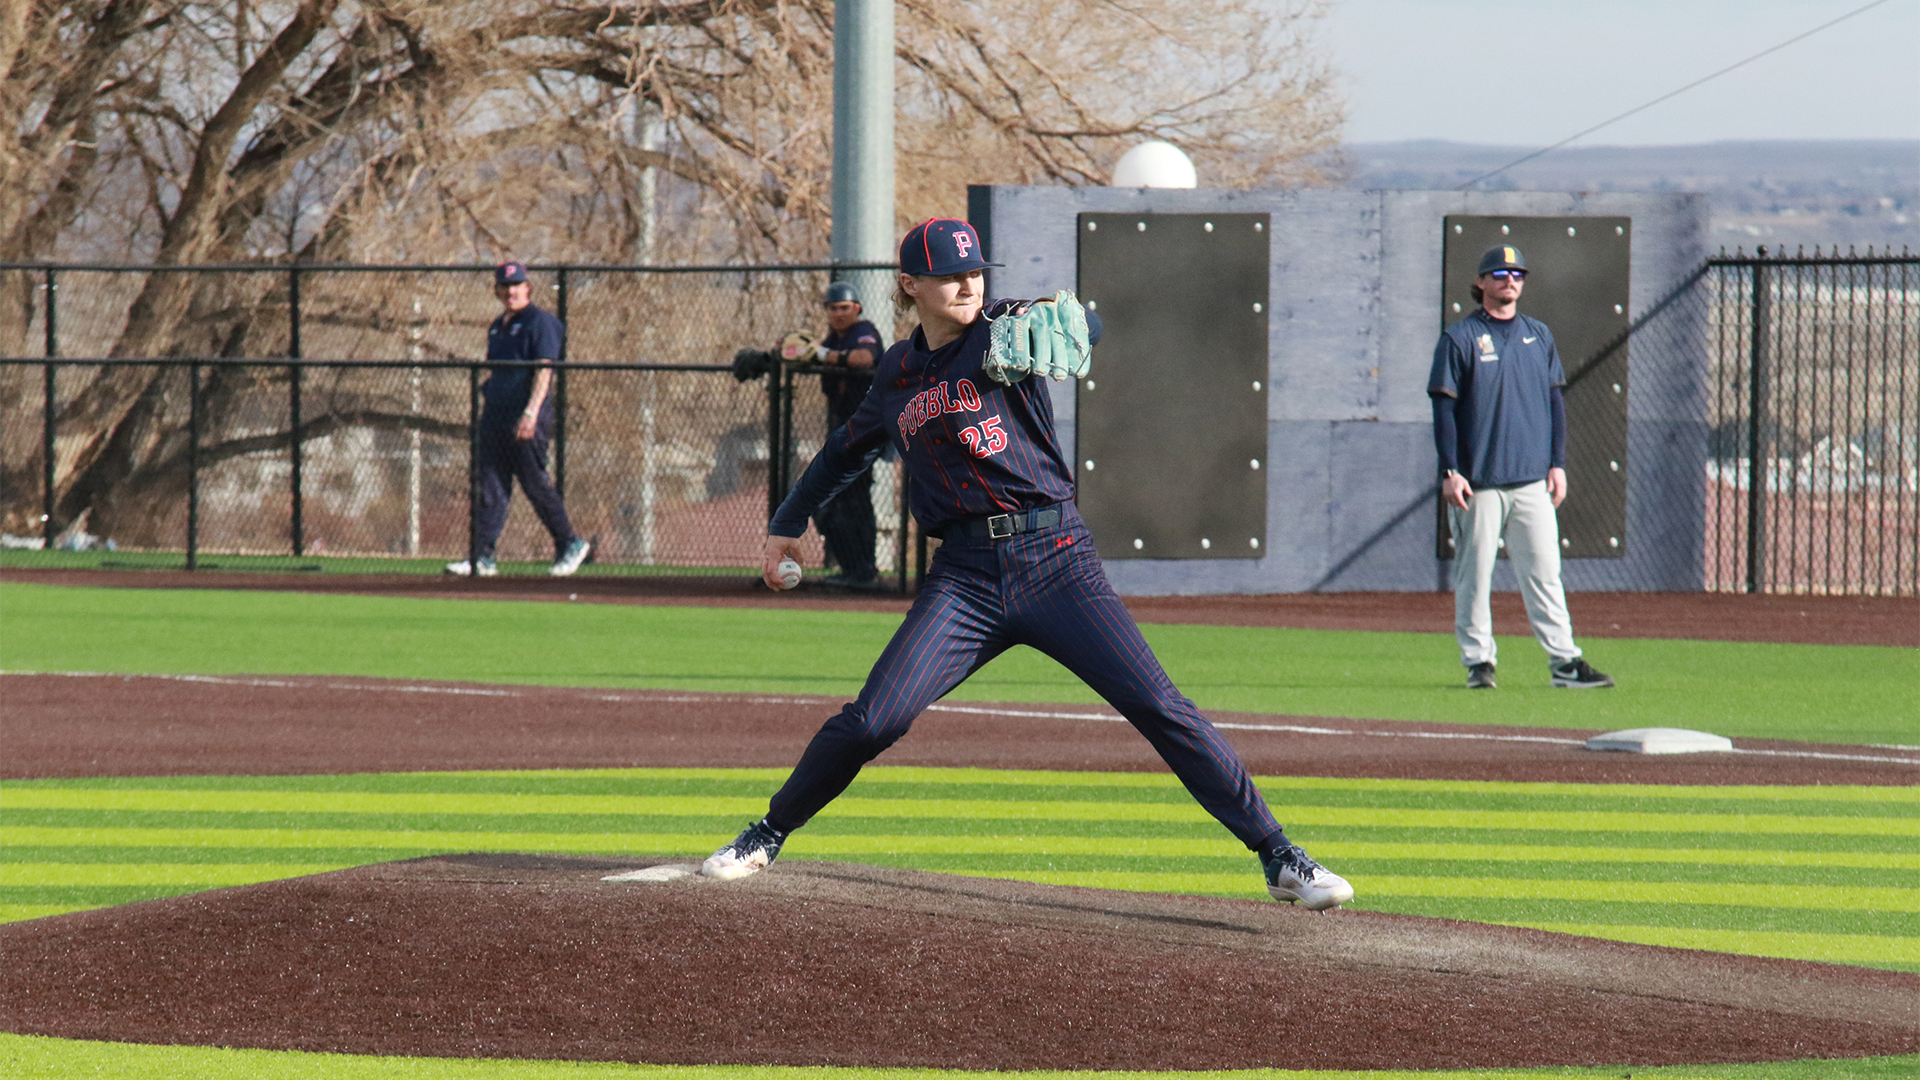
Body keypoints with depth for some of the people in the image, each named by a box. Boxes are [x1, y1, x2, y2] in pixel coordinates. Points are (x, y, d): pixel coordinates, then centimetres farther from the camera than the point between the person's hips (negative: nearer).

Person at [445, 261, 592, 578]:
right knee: (490, 489, 1)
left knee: (537, 486, -4)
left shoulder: (540, 323, -6)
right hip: (494, 417, 7)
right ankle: (482, 557, -2)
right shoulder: (497, 327, 18)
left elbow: (544, 371, -14)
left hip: (527, 420, -7)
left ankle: (570, 545, 10)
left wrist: (531, 412, -23)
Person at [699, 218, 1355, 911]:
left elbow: (1084, 331, -18)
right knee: (870, 722, -7)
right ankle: (770, 834, 17)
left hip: (1055, 561, -3)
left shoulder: (1002, 335, 2)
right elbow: (849, 450, 33)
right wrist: (791, 520, 39)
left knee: (1161, 710, -12)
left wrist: (1056, 321, -41)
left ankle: (1278, 858, -9)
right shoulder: (900, 373, 14)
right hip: (965, 577, 3)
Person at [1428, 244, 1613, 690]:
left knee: (1544, 571, 1)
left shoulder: (1538, 335, 13)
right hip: (1479, 482, -3)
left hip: (1532, 481, 3)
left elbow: (1555, 401, 15)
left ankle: (1564, 661, 1)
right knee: (1474, 574, -1)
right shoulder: (1459, 339, -1)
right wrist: (1450, 472, -11)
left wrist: (1557, 464, 7)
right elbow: (1443, 408, -4)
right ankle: (1478, 662, 6)